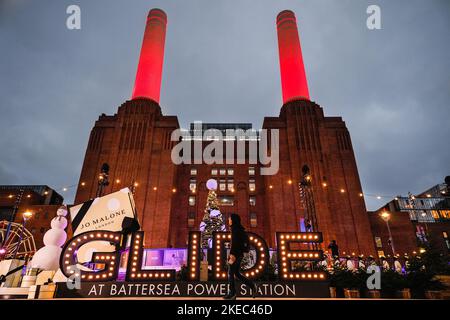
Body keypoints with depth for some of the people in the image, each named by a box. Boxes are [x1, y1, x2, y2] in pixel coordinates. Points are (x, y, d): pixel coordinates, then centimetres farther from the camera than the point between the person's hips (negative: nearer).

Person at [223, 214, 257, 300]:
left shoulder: (235, 228, -10)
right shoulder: (240, 229, 18)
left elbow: (234, 241, -20)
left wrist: (232, 254, -24)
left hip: (236, 253, -9)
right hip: (239, 254, 9)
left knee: (230, 273, -1)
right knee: (237, 274, 12)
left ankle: (232, 294, 3)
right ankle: (252, 286, 7)